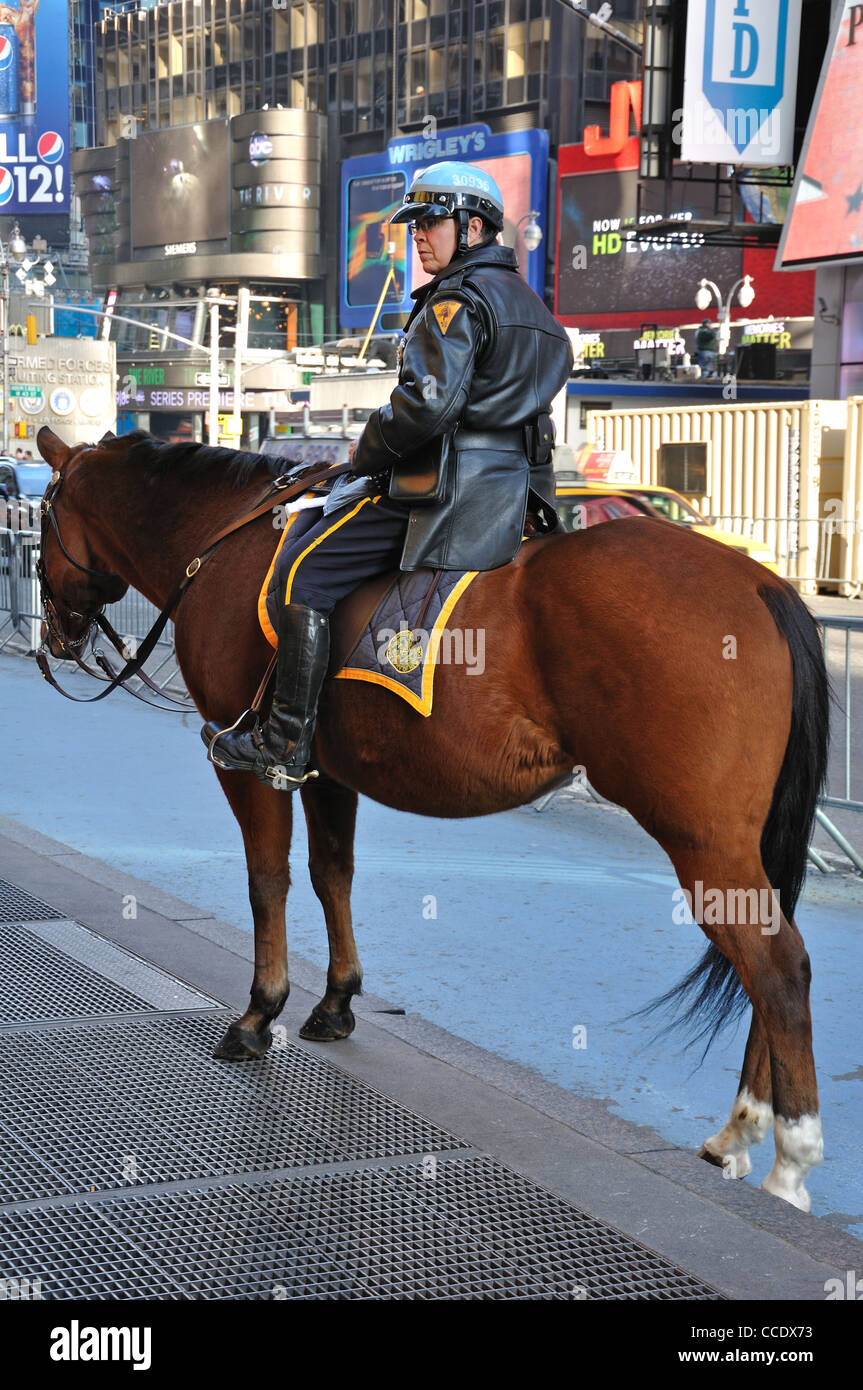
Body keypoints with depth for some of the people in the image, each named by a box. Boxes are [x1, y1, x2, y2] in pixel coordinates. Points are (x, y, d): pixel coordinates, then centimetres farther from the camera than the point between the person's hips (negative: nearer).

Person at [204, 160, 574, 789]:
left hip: (449, 488, -10)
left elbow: (429, 402, -24)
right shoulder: (528, 303, 20)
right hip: (512, 491, 10)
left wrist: (367, 453, -9)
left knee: (304, 571, -9)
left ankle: (287, 746, -11)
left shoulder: (458, 299, -11)